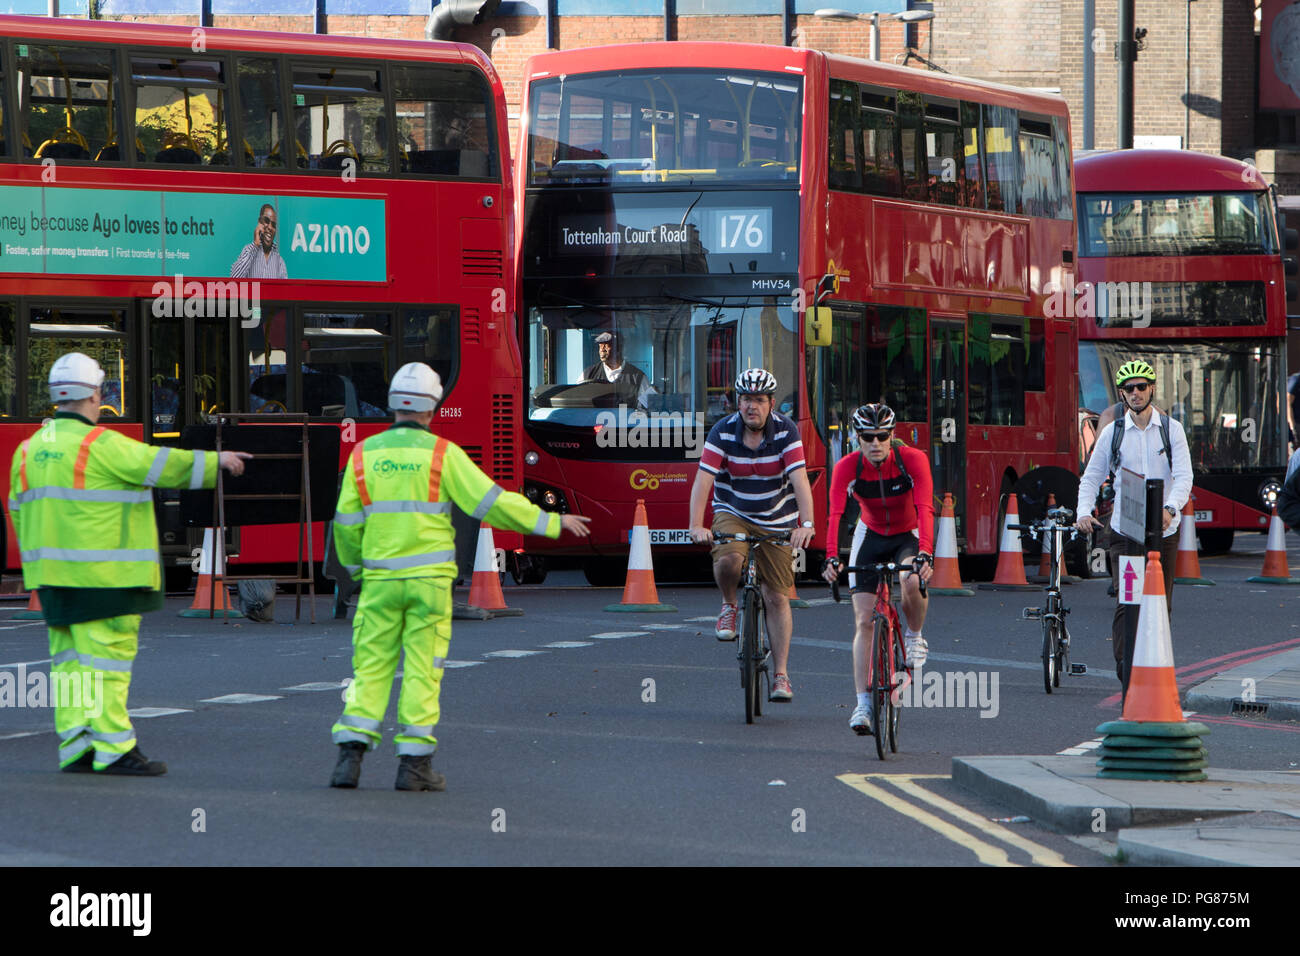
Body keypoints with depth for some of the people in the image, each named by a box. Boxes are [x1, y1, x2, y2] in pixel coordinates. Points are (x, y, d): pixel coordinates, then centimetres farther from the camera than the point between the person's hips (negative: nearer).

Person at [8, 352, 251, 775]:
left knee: (69, 660, 11)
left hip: (54, 577, 8)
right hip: (102, 577, -8)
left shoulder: (29, 450, 11)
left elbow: (20, 511, 16)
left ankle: (74, 747, 12)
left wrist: (38, 563, 24)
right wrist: (216, 461, 3)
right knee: (106, 656, -5)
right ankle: (113, 750, -5)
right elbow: (162, 465, -10)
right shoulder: (99, 445, -13)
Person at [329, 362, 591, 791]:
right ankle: (414, 763, 1)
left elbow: (347, 523, 7)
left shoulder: (364, 454, 4)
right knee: (422, 670, 3)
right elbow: (491, 502, -6)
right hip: (429, 579, -2)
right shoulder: (441, 453, -5)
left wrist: (355, 566, 26)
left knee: (371, 667, 7)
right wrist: (551, 522, 2)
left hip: (381, 579, 2)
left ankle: (350, 754, -5)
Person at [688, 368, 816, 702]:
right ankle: (729, 606, 0)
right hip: (732, 513, 0)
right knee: (729, 561, -33)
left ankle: (781, 675, 4)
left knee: (777, 597, -2)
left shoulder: (786, 431, -15)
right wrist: (696, 525, -35)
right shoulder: (723, 432, -15)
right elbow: (703, 480, -22)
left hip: (776, 520, 0)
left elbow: (800, 480, -24)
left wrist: (806, 524, -38)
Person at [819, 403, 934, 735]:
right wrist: (831, 558, -46)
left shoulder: (913, 459, -24)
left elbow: (925, 508, -34)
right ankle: (863, 704, -6)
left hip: (908, 537, -2)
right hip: (870, 537, 2)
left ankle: (915, 636, -4)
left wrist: (925, 554, -48)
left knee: (912, 581, -35)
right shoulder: (847, 467, -20)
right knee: (864, 622, -9)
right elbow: (835, 514, -30)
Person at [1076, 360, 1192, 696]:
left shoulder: (1171, 429, 2)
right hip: (1125, 532, -1)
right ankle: (1126, 675, -12)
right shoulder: (1112, 432, 3)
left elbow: (1183, 476, -6)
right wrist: (1083, 511, -9)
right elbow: (1091, 477, 10)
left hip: (1163, 531, 1)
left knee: (1160, 606, 7)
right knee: (1126, 605, -13)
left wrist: (1170, 508, -26)